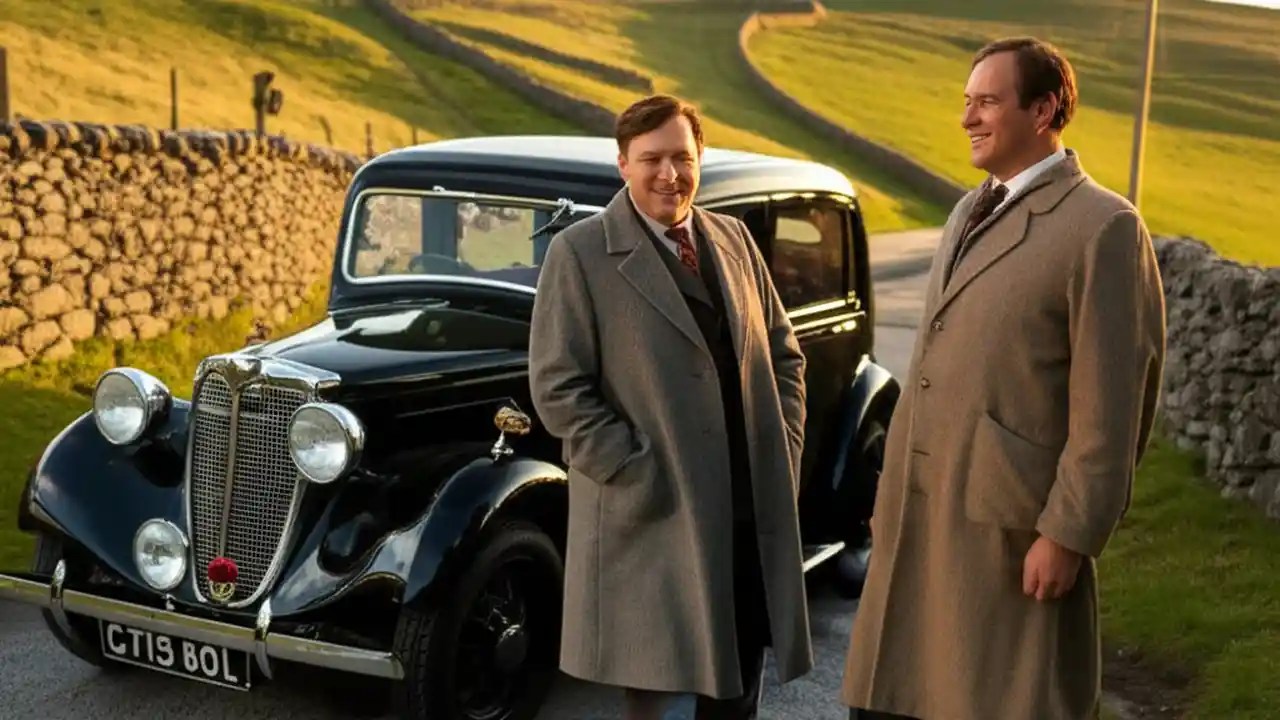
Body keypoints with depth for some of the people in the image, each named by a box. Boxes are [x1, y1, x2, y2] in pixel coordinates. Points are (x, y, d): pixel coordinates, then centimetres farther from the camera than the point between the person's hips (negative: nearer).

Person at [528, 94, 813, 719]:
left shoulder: (733, 237, 10)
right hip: (653, 516, -5)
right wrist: (640, 476, -15)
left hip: (754, 509, 5)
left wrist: (784, 453, 5)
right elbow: (557, 388, -12)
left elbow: (783, 352, 16)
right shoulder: (579, 252, -7)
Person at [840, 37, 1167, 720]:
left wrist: (1069, 535, -16)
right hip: (922, 511, 8)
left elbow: (1109, 404, -14)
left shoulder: (1102, 227, -11)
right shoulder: (968, 212, 16)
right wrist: (893, 494, 17)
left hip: (1009, 520, -8)